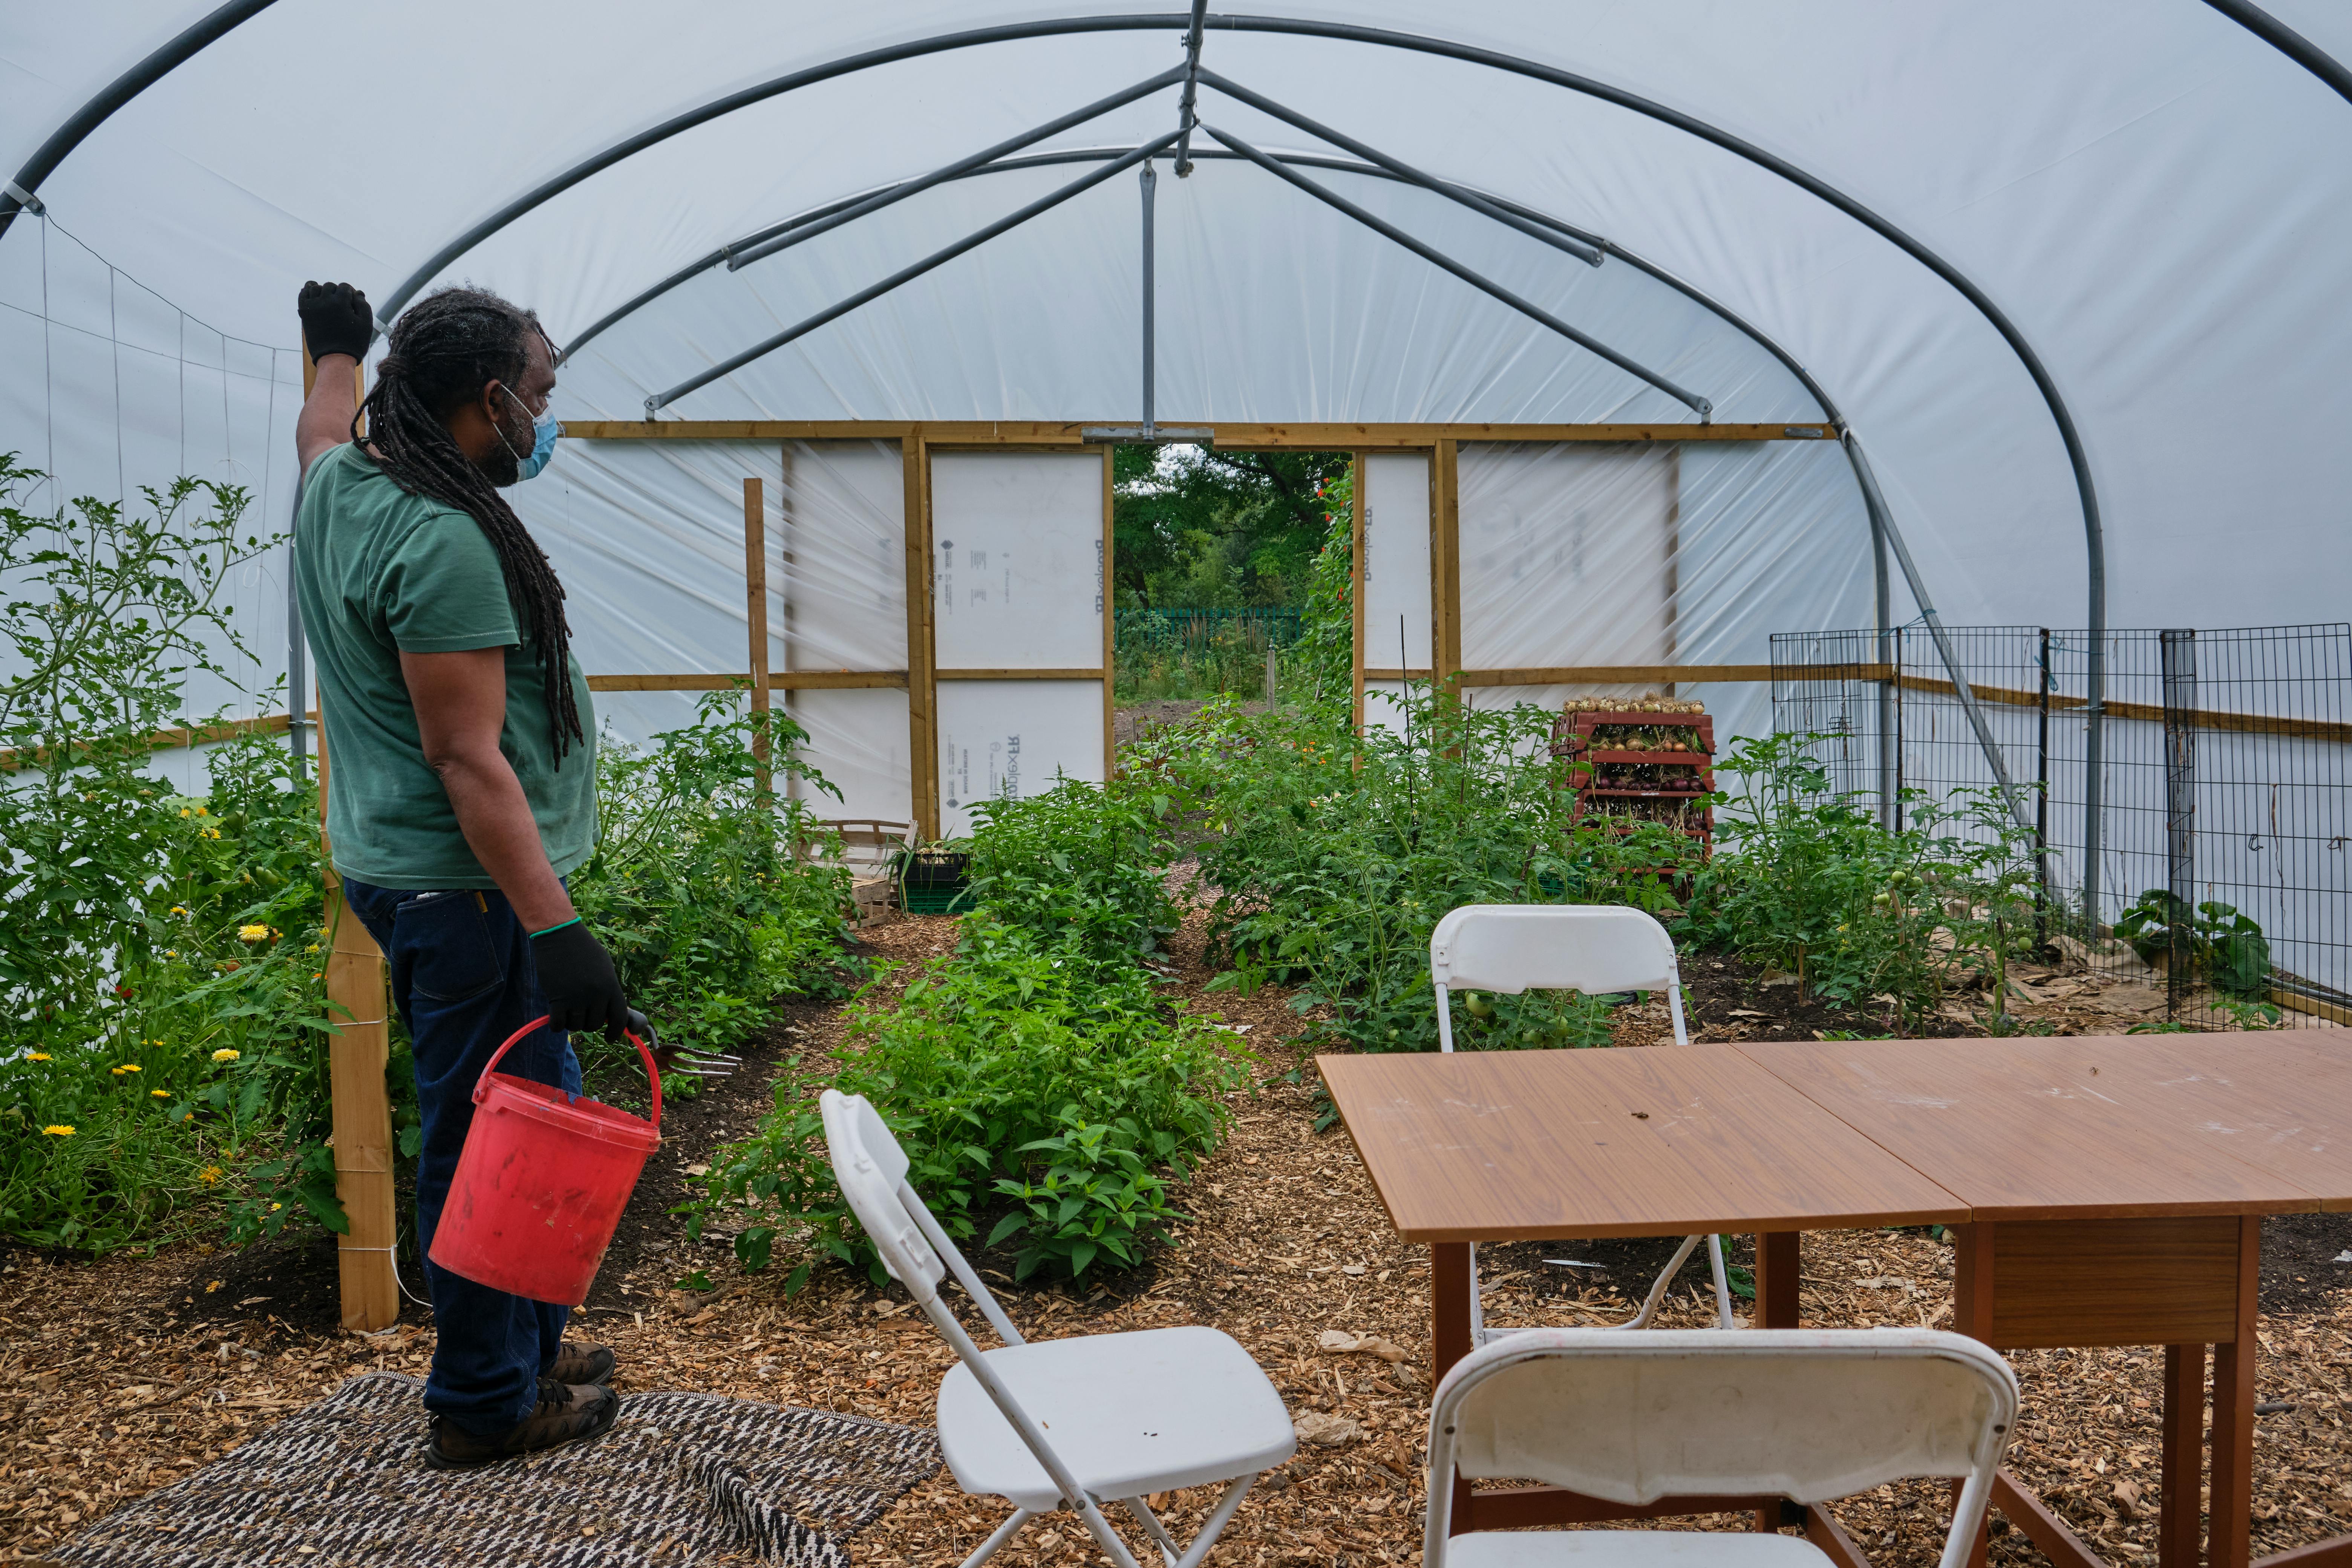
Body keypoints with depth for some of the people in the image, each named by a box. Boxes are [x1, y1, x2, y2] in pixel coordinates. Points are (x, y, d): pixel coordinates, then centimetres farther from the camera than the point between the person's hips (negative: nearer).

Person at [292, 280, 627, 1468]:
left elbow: (321, 427, 38)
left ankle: (527, 1346, 30)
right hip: (467, 885, -10)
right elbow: (467, 758, -24)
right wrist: (554, 929, -25)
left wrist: (339, 352, 58)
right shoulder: (443, 542, -21)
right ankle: (488, 1405, 14)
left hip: (400, 868, 10)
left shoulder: (338, 485, 10)